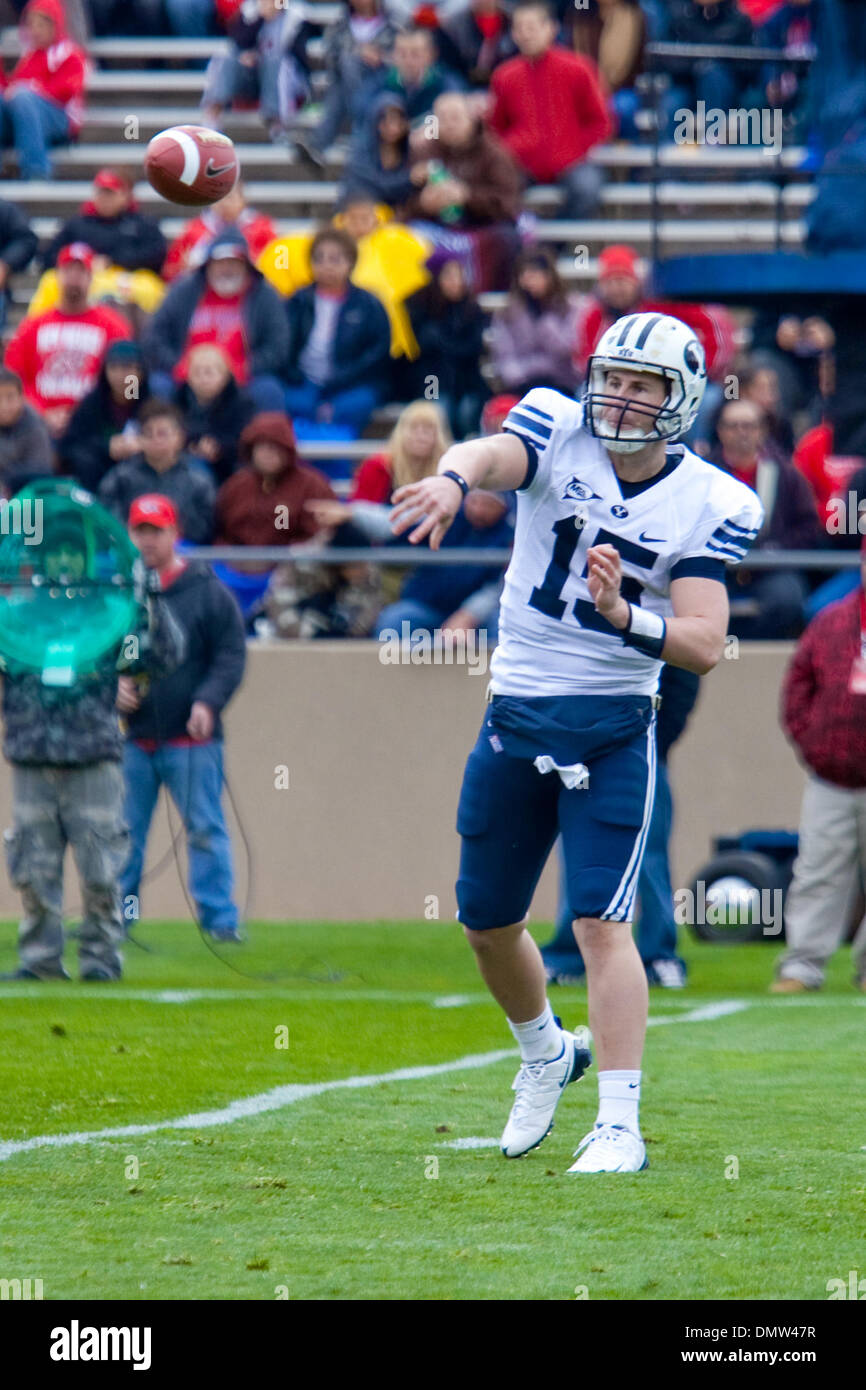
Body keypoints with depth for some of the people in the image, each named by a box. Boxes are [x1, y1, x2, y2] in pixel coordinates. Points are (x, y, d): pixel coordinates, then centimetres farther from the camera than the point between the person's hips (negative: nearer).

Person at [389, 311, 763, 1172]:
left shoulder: (707, 506, -7)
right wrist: (453, 480, -53)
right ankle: (545, 1054, 42)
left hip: (613, 729, -3)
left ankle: (619, 1125, -14)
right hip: (515, 715, 3)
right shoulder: (560, 435, -5)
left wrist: (624, 617, -32)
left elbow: (704, 646, -13)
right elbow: (494, 454, -29)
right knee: (486, 921, 14)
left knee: (601, 923, -15)